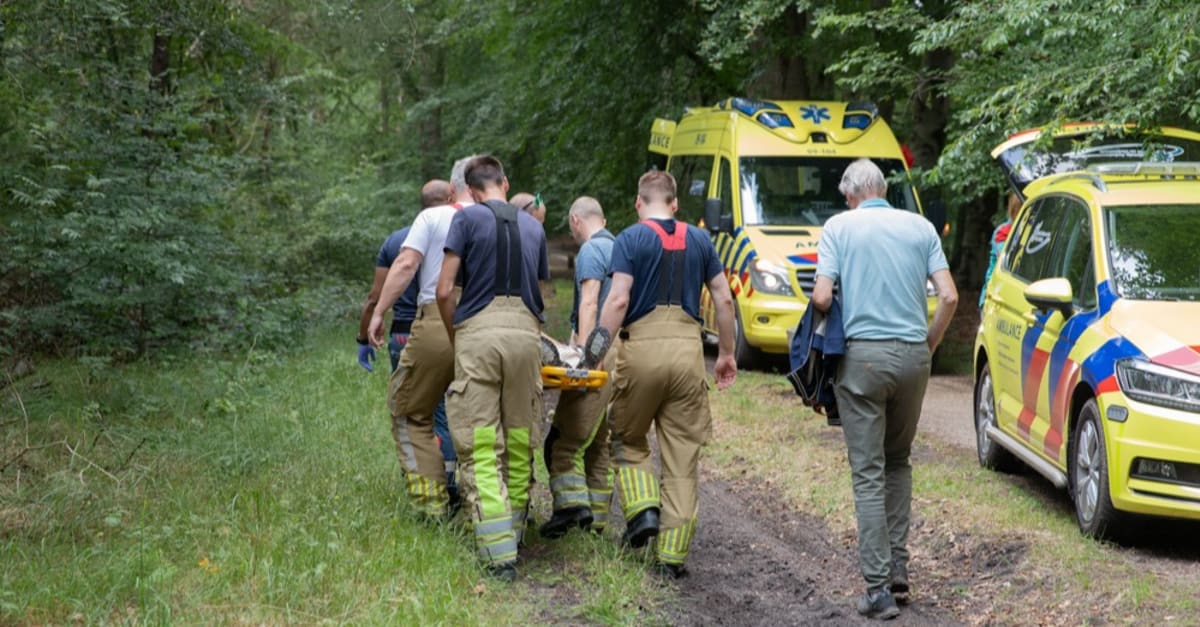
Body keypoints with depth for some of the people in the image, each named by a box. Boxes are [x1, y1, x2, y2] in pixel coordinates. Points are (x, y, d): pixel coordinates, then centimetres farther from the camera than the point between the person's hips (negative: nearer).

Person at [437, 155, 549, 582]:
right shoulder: (533, 227, 18)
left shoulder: (467, 219, 5)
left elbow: (444, 291, -1)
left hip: (479, 332, -4)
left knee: (480, 448, -5)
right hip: (525, 332, 4)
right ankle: (514, 530, 24)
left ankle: (499, 553, -13)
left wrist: (454, 337, 14)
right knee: (520, 442, 13)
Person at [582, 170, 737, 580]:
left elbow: (618, 300, -12)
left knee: (628, 440, 19)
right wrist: (727, 353, 19)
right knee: (683, 454, 5)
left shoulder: (630, 240, 0)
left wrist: (597, 350, -11)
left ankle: (643, 508, -3)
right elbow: (724, 300, 11)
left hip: (642, 347, -2)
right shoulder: (699, 241, 11)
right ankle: (673, 554, 6)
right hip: (687, 348, 3)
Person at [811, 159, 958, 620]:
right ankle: (899, 567, 18)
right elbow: (949, 296, 1)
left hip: (863, 354, -3)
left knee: (868, 472, 0)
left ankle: (878, 588, -3)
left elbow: (822, 297, -9)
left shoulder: (840, 226, 1)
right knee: (898, 461, 21)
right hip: (913, 356, 3)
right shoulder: (920, 227, 8)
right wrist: (930, 342, 14)